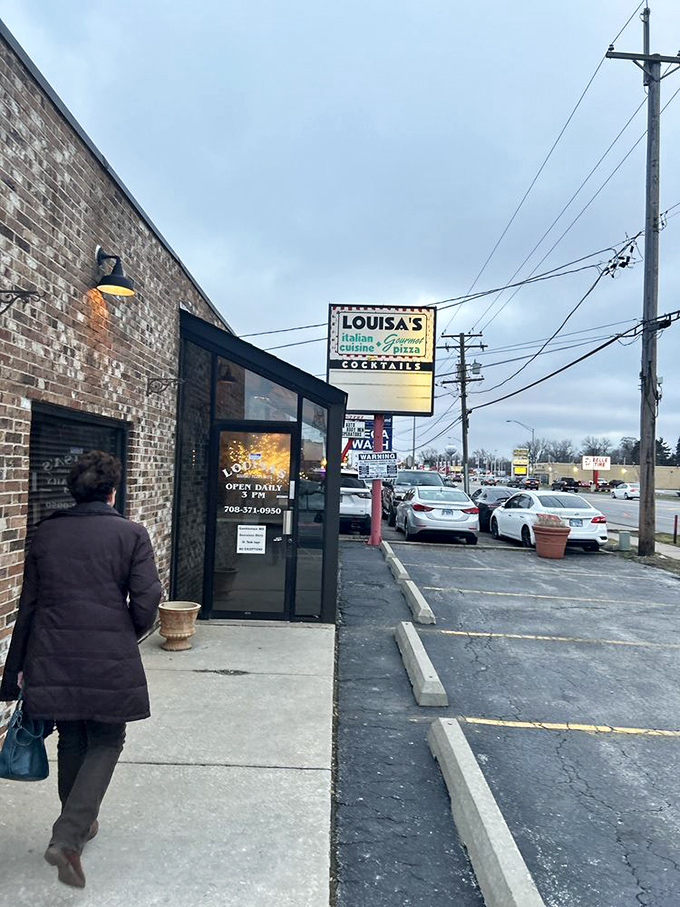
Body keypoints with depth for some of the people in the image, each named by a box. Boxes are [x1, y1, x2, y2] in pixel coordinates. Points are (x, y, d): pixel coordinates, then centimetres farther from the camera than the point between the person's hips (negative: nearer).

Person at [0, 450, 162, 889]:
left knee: (71, 742, 22)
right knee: (106, 743, 14)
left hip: (53, 659, 4)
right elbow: (145, 607, -10)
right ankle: (67, 837, 2)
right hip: (109, 661, -4)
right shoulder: (132, 534, -8)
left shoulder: (46, 533, 3)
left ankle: (79, 824, 39)